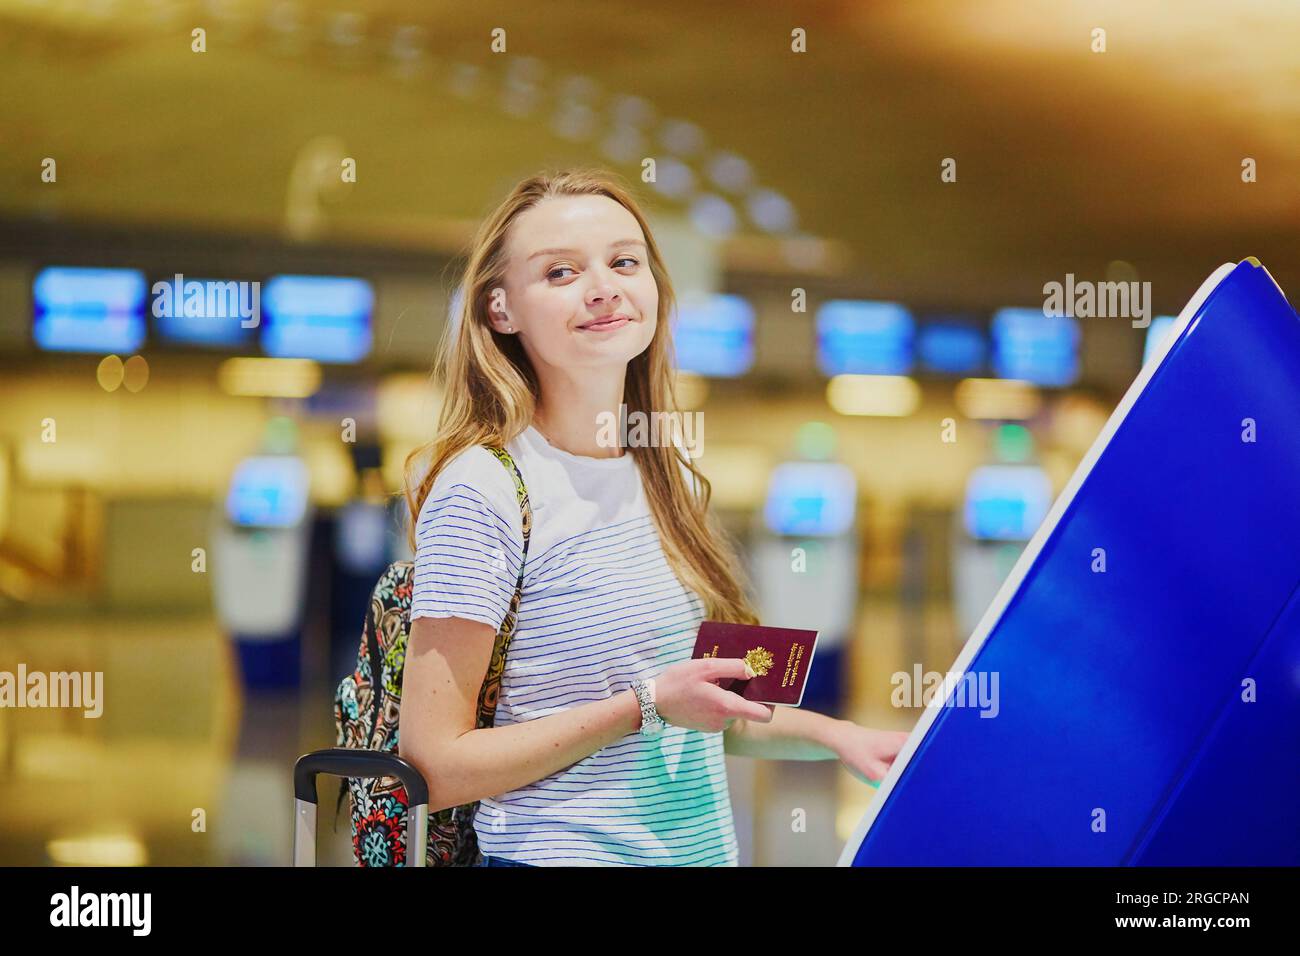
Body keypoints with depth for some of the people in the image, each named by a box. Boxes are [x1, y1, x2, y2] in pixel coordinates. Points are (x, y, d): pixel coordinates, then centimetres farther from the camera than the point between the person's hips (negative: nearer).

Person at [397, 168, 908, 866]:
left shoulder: (672, 480, 12)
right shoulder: (482, 490, -9)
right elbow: (435, 767, -12)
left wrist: (831, 736, 8)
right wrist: (648, 703, -14)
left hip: (706, 848, 6)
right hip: (559, 853, -6)